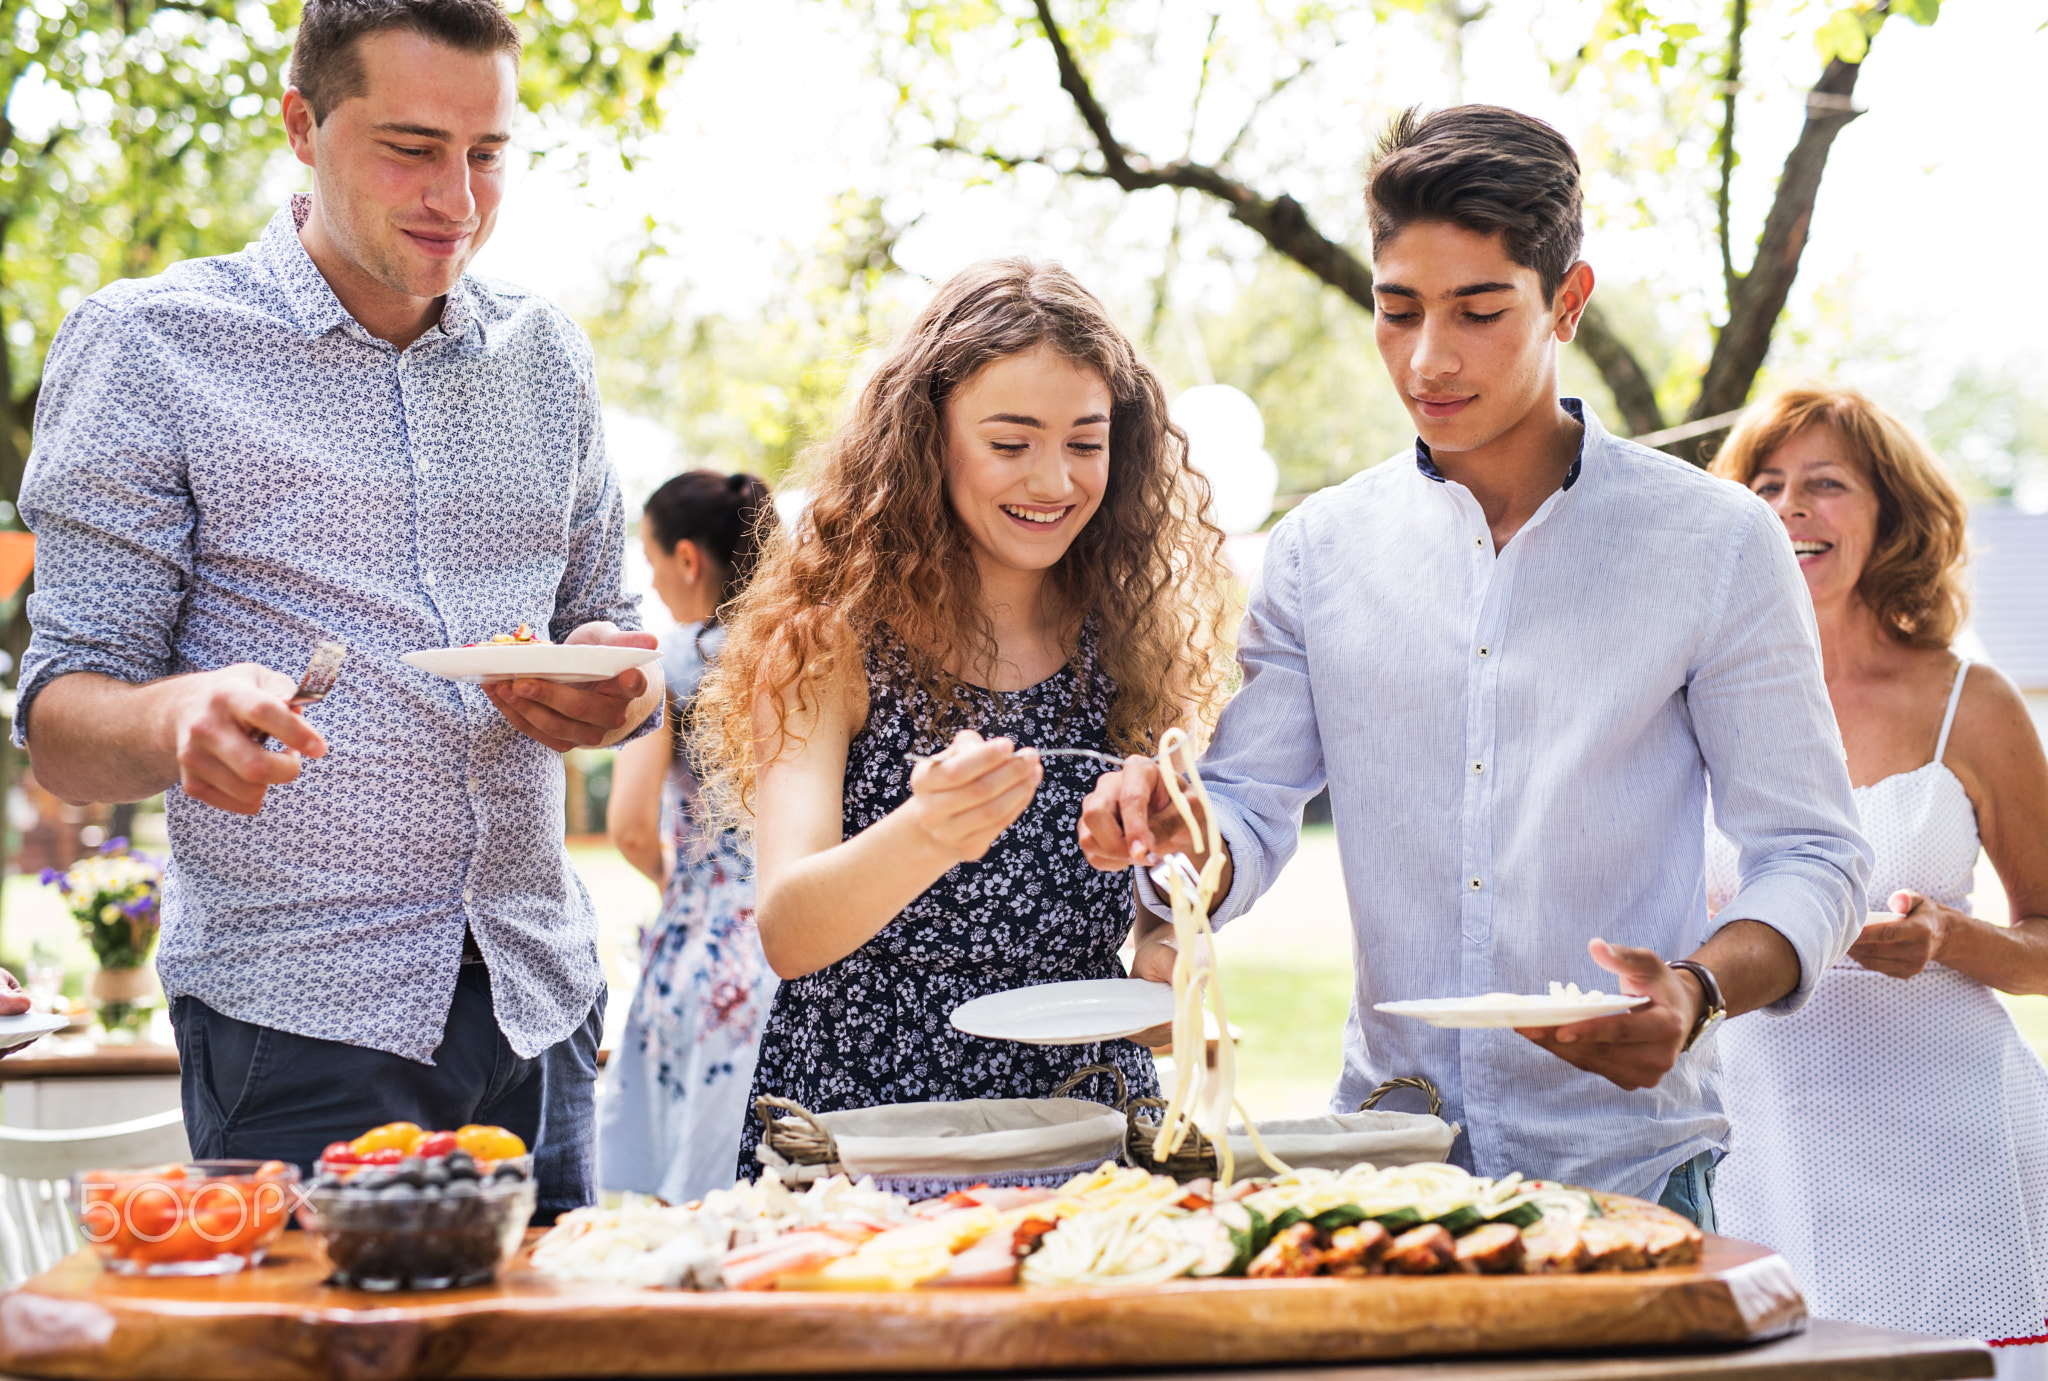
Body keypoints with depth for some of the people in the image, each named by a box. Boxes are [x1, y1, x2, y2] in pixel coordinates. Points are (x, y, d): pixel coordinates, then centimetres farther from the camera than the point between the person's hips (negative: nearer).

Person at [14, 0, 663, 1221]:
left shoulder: (546, 356, 11)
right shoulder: (148, 345, -3)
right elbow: (61, 729, -5)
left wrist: (622, 691, -4)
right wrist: (177, 720, -29)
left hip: (540, 1012, 5)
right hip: (291, 1019, -4)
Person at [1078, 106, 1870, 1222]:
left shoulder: (1715, 544, -2)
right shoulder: (1318, 552, 6)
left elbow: (1810, 855, -1)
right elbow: (1250, 817, 7)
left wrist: (1698, 992, -20)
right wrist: (1176, 833, -16)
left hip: (1626, 1160, -2)